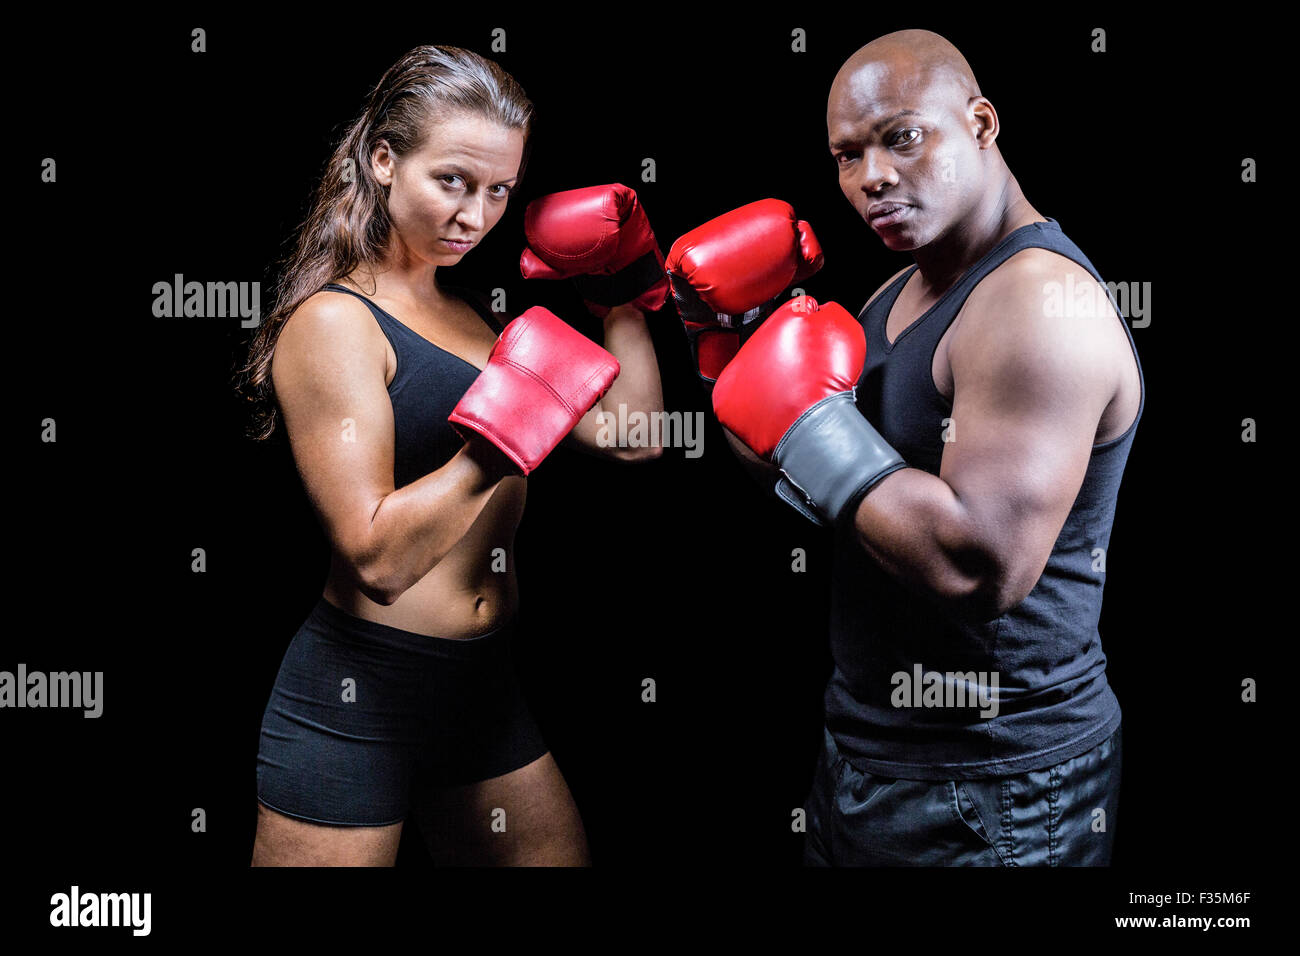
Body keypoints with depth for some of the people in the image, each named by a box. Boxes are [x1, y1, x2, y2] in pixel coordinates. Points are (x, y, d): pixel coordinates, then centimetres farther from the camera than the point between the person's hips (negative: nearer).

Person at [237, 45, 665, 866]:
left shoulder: (470, 314, 11)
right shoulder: (333, 322, -13)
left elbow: (632, 436, 11)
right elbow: (378, 559, -23)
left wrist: (625, 289, 7)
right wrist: (506, 437, -30)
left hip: (483, 683, 8)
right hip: (358, 697, -8)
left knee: (562, 856, 16)